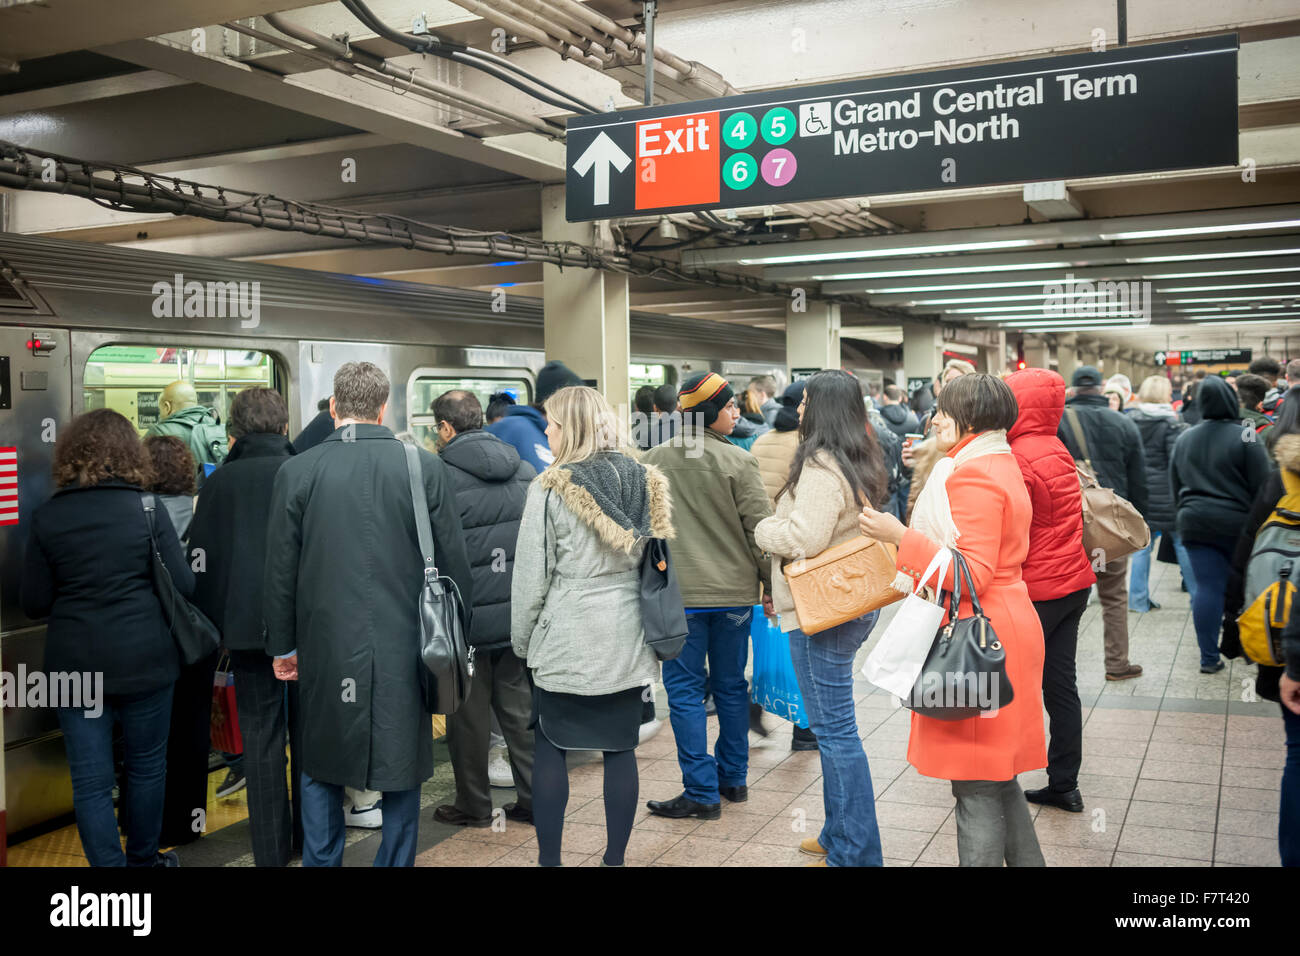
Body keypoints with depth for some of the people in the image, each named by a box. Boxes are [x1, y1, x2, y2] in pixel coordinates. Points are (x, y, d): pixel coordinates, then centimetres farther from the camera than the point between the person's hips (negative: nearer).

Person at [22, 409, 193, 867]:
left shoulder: (46, 517, -3)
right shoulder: (148, 510, -8)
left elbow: (34, 603, -1)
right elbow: (183, 585, -6)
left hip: (75, 663, 1)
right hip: (144, 658, 0)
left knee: (90, 778, 8)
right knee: (147, 764, 17)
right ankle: (143, 858, 33)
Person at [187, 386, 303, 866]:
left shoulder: (221, 481, 0)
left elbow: (203, 560, 2)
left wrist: (214, 626, 10)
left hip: (248, 623, 0)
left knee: (261, 735, 7)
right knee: (307, 728, 13)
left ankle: (271, 848, 12)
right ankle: (310, 835, 24)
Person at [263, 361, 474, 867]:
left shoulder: (296, 471, -4)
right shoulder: (426, 467, -5)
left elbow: (280, 571, 1)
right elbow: (454, 564, -2)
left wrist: (282, 645, 13)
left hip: (327, 649, 1)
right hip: (405, 649, 0)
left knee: (320, 770, 17)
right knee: (401, 770, 12)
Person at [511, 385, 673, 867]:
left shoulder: (550, 488, -10)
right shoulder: (647, 482, 3)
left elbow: (531, 574, -7)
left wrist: (522, 640, 5)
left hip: (566, 641, -4)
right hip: (628, 640, 4)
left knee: (550, 747, 8)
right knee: (621, 747, 10)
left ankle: (549, 857, 14)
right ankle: (615, 856, 18)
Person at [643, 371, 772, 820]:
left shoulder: (654, 461, -2)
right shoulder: (739, 462, -7)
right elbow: (761, 528, -7)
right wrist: (774, 583, 4)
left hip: (679, 594, -1)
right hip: (735, 590, 1)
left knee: (685, 690, 5)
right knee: (731, 686, 15)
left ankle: (703, 791, 4)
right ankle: (733, 778, 26)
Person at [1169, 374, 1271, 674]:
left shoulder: (1184, 439, 8)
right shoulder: (1245, 437, -9)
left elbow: (1175, 487, 16)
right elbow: (1261, 487, -8)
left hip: (1194, 523, 4)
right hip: (1237, 524, -4)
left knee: (1206, 587, 3)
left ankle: (1209, 657, 4)